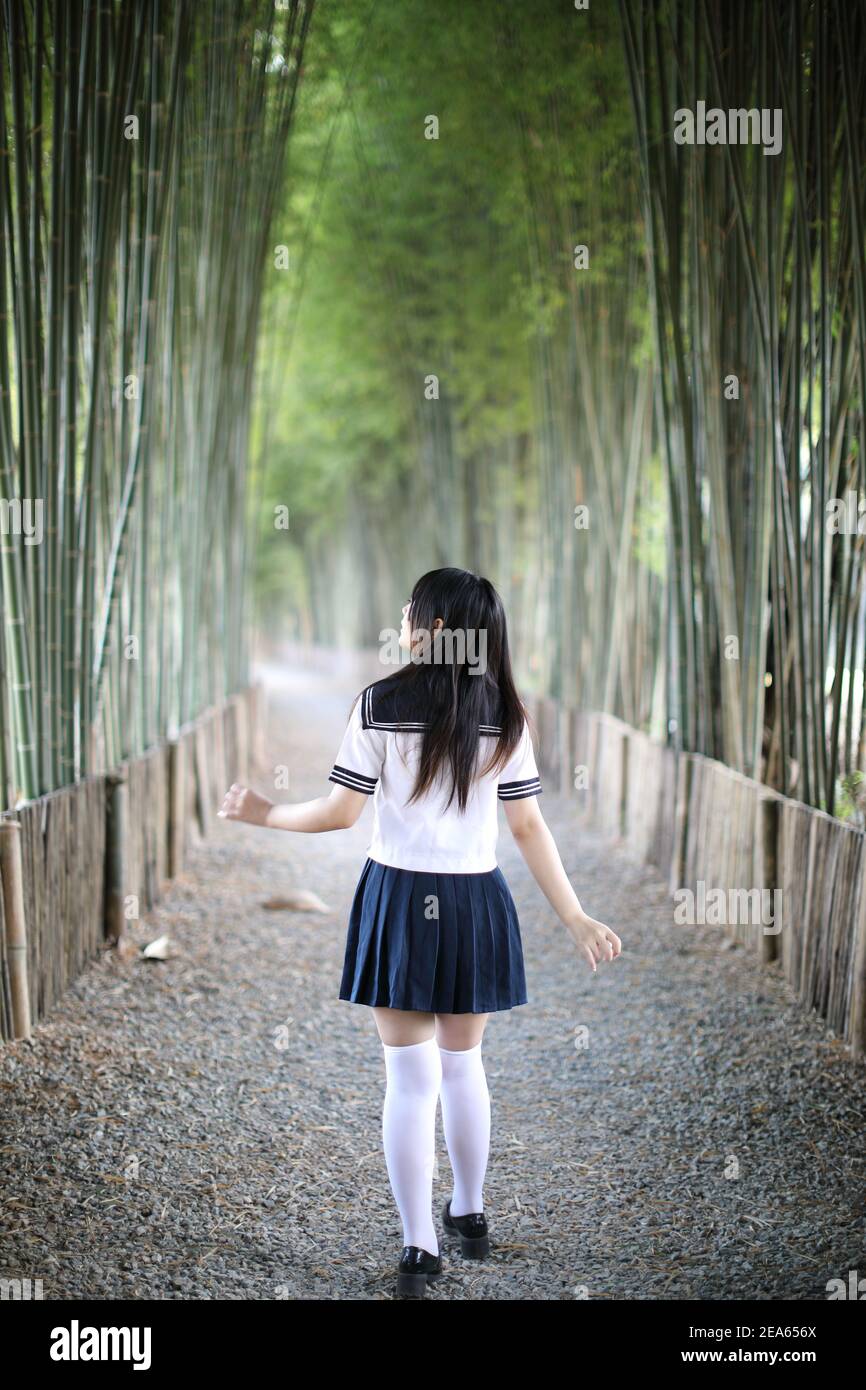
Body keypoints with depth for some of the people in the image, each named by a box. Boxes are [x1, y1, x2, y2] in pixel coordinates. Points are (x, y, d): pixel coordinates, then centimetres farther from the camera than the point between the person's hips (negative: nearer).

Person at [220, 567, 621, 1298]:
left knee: (411, 1076, 3)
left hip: (400, 901, -3)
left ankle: (420, 1247, 6)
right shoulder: (505, 714, -1)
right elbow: (529, 826, -2)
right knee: (462, 1062, 20)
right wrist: (577, 919, 3)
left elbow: (341, 813, -8)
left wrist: (264, 813, 9)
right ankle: (470, 1215, 34)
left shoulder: (381, 703, -9)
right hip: (476, 905, 3)